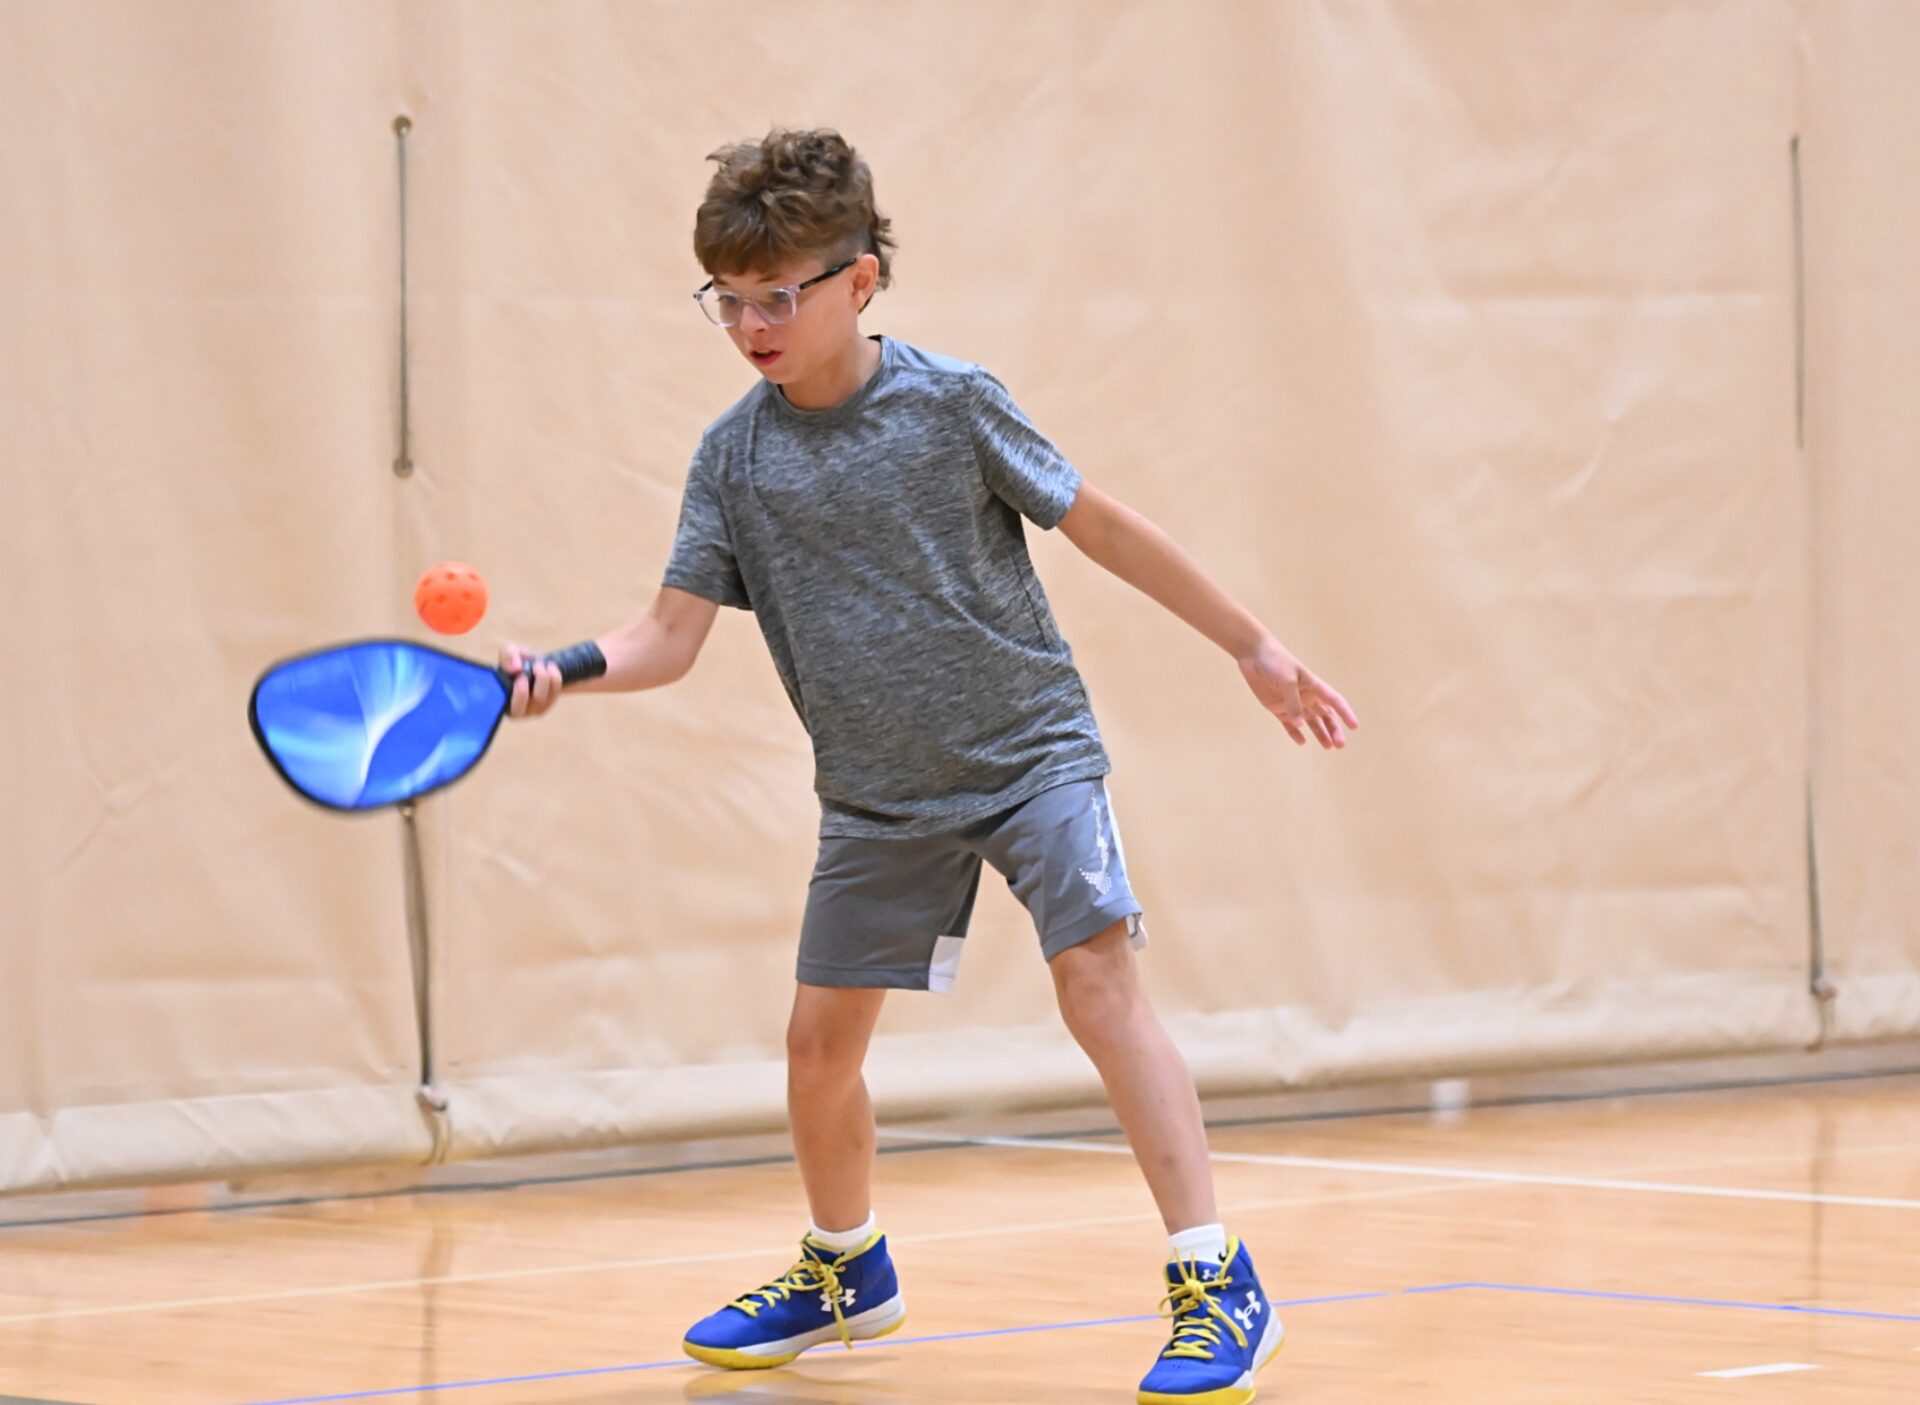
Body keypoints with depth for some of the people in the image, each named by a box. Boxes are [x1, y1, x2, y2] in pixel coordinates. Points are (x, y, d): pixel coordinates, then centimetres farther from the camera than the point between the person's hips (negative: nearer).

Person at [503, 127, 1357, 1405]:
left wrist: (1253, 645, 4)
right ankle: (847, 1272, 34)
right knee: (822, 1038, 6)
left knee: (1098, 982, -20)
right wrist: (564, 669, -26)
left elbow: (1101, 526, -2)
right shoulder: (735, 458, -4)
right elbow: (673, 637, -6)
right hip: (878, 797, 4)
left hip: (1031, 752, -4)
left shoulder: (950, 401, -11)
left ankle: (1220, 1286, -19)